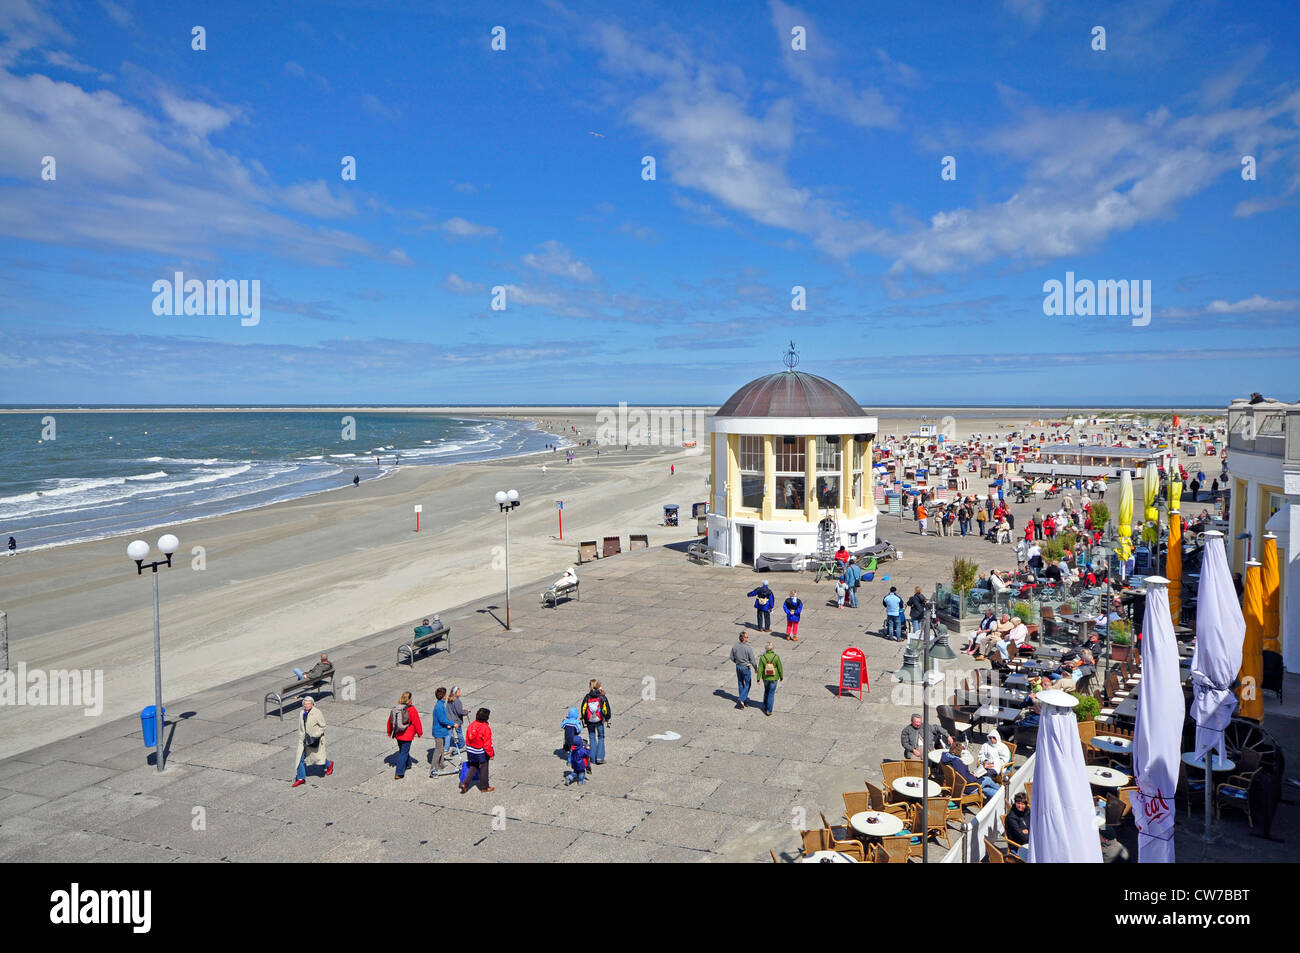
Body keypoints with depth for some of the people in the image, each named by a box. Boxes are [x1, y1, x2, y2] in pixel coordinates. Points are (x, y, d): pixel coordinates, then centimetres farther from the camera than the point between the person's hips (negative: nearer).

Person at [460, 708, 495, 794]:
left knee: (473, 767, 21)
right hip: (481, 753, -6)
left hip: (470, 751, 6)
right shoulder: (485, 728, -24)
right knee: (484, 768, 12)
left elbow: (467, 739, 6)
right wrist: (491, 754, -10)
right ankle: (484, 787, 25)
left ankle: (465, 783, 9)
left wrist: (468, 749, 19)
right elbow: (487, 743, -20)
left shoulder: (471, 725, -4)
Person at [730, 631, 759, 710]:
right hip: (746, 667, -5)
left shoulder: (735, 646, -9)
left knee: (740, 683, 19)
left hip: (738, 667, 5)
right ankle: (741, 699, -3)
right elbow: (752, 660, -18)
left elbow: (732, 658, 2)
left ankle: (745, 699, 30)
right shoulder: (748, 648, -23)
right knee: (747, 684, 10)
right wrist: (756, 669, -2)